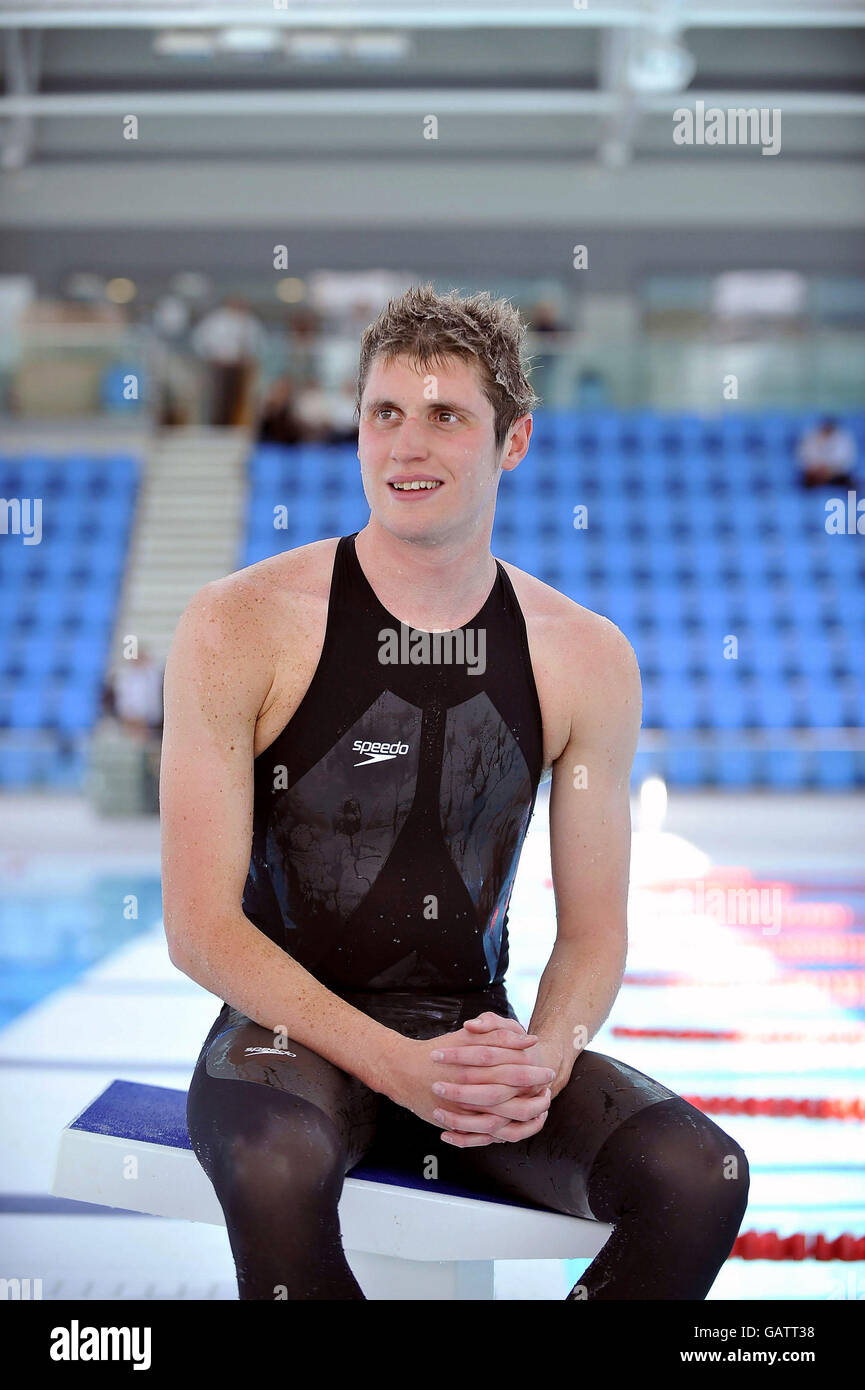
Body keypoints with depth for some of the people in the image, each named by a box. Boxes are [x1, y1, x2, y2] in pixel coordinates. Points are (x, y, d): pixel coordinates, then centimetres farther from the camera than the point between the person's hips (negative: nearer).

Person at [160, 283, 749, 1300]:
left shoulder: (587, 660, 2)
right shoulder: (240, 626, -7)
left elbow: (593, 932, 7)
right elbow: (200, 927, -10)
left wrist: (544, 1059, -16)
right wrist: (399, 1066, -22)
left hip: (478, 1031, 3)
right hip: (292, 1027, -3)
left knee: (700, 1174, -23)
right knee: (278, 1167, -37)